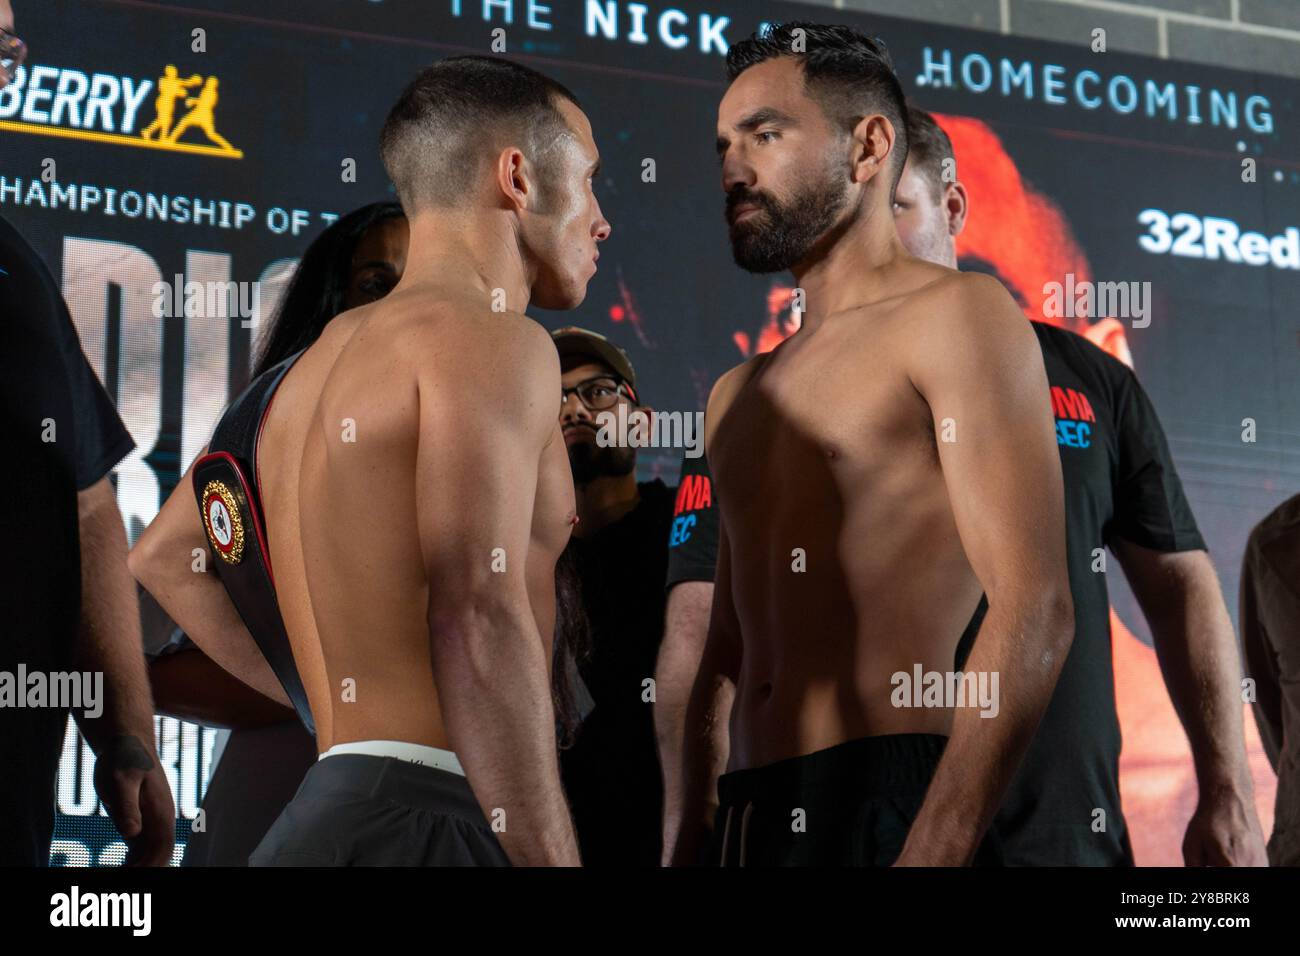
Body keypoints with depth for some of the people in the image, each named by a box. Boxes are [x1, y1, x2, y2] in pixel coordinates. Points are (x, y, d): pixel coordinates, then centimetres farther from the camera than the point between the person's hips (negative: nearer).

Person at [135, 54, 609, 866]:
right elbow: (480, 623, -19)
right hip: (421, 823, -9)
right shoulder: (491, 339, -6)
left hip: (327, 810, 9)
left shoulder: (317, 364, 22)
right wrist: (553, 858, -20)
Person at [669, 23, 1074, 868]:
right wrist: (688, 845, 12)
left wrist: (933, 851, -23)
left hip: (894, 798, -7)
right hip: (751, 812, 7)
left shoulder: (954, 315, -3)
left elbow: (1034, 615, -14)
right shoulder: (741, 395, 20)